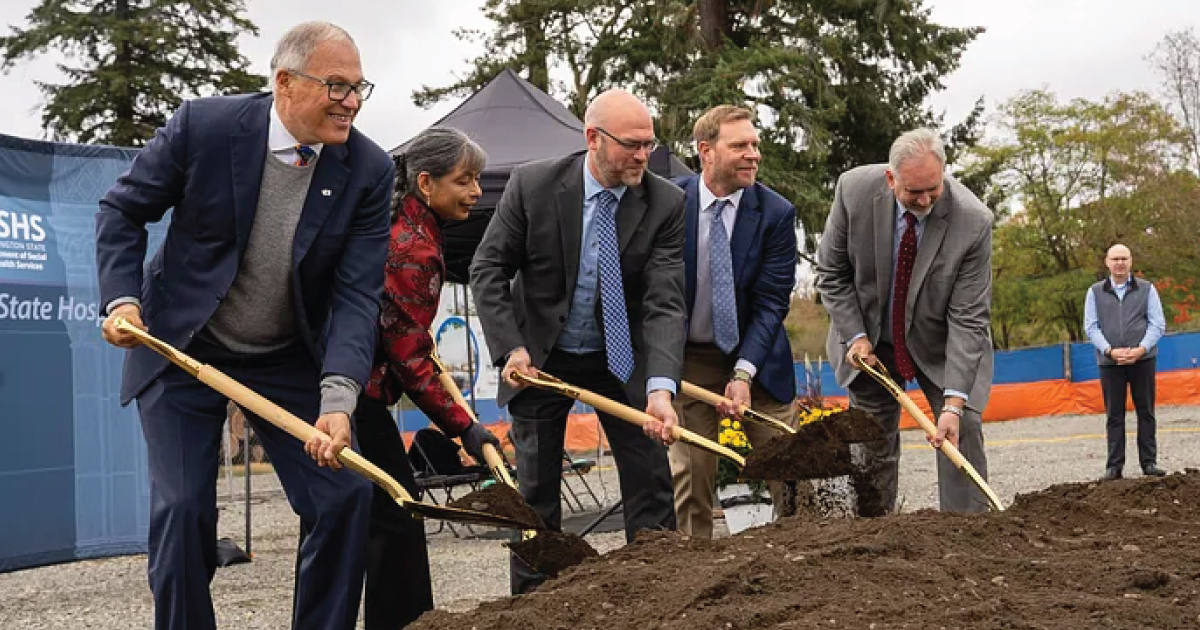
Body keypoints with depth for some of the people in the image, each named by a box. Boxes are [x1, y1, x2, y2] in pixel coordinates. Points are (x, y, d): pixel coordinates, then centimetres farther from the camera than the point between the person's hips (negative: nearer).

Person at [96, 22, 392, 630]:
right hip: (182, 349, -2)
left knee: (346, 495, -6)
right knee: (182, 509, -9)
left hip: (290, 360, 2)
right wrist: (121, 298, -18)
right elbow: (122, 210, -4)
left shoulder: (368, 169, -13)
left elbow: (357, 293, -18)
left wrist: (338, 396, -30)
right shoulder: (202, 125, -17)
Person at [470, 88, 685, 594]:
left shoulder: (665, 202, -15)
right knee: (536, 490, 5)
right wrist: (511, 348, -18)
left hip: (621, 360, 1)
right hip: (541, 357, -1)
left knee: (651, 482, 1)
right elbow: (488, 269, -8)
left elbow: (665, 301, -22)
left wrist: (660, 387, -35)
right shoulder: (532, 184, -16)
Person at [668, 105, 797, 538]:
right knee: (690, 478, 3)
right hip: (689, 362, 0)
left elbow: (772, 303, -11)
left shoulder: (776, 214, -9)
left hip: (758, 361, 0)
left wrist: (744, 373, -20)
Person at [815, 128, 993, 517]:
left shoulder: (974, 222, -27)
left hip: (941, 345, -1)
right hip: (871, 341, 1)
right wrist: (855, 336, -14)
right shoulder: (854, 190, -21)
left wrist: (953, 401, -31)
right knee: (872, 441, 4)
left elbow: (968, 319, -25)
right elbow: (831, 273, -6)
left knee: (962, 427, -11)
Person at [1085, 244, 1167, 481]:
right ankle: (1114, 466, 4)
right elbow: (1091, 327, 2)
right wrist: (1110, 351, -13)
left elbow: (1158, 324, 2)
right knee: (1114, 415, 2)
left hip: (1142, 360, 0)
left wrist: (1141, 349, -14)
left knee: (1146, 412, 3)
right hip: (1109, 362, 0)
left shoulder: (1147, 289, 8)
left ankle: (1149, 462, 9)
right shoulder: (1095, 292, 9)